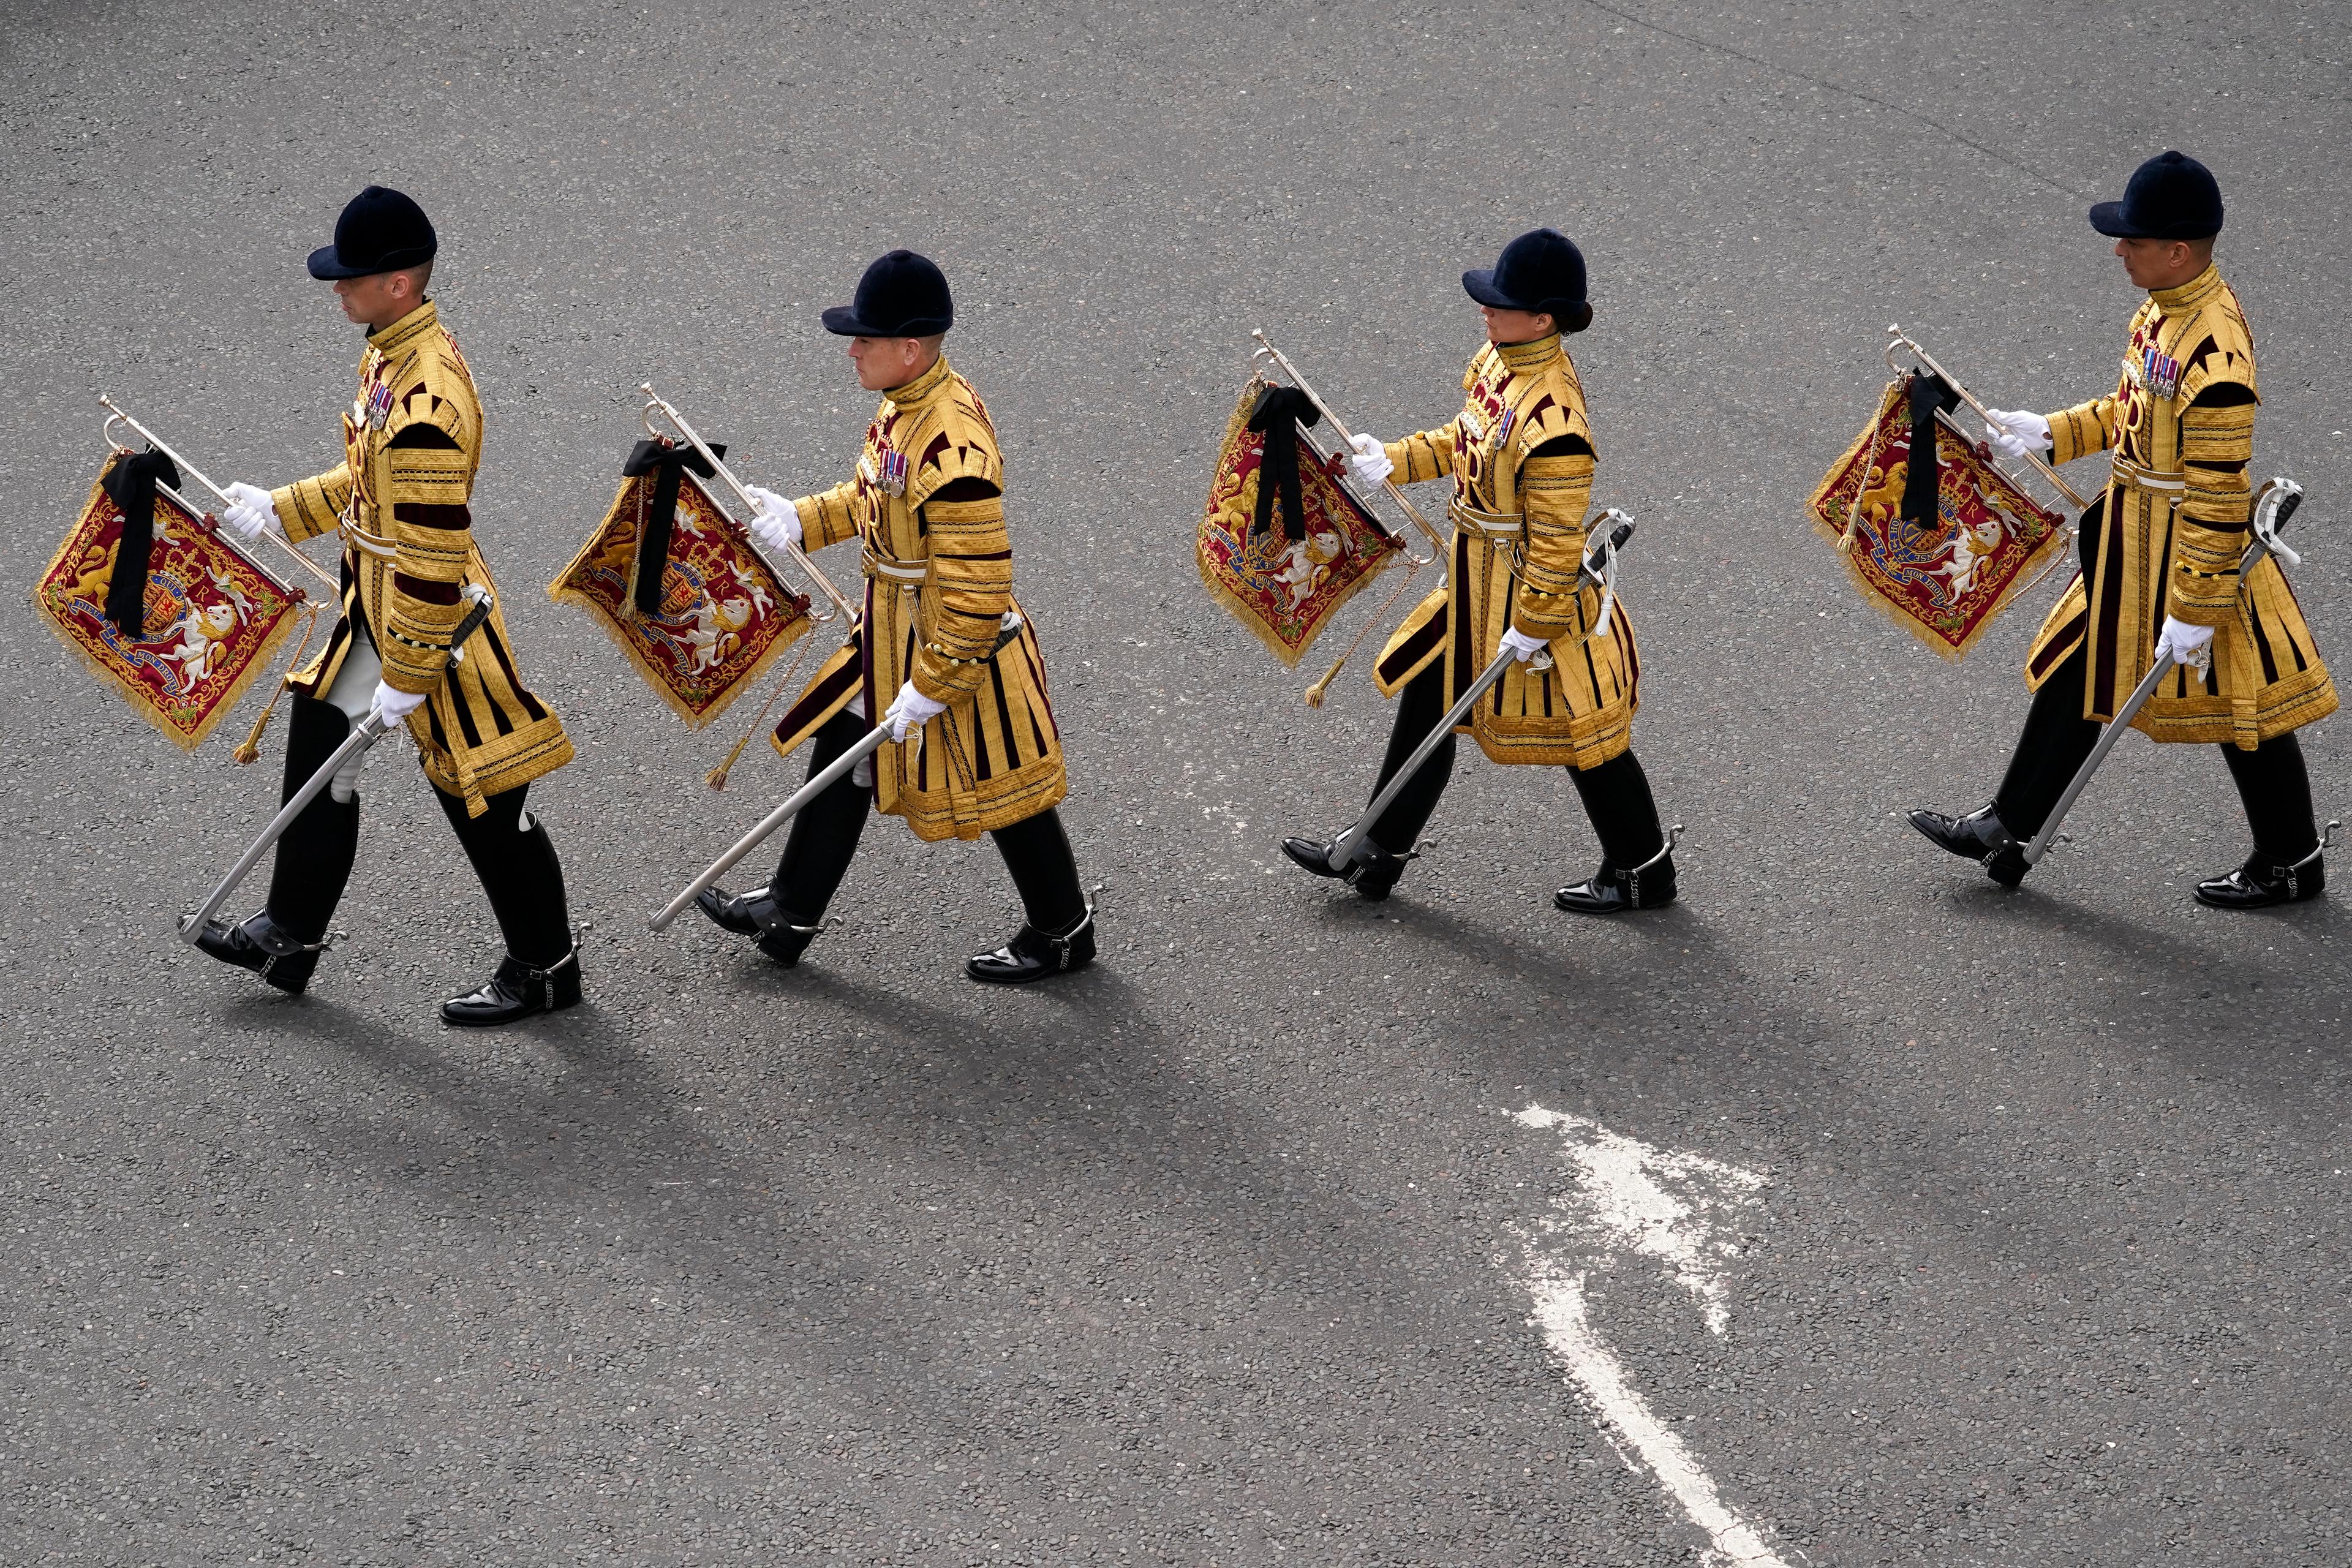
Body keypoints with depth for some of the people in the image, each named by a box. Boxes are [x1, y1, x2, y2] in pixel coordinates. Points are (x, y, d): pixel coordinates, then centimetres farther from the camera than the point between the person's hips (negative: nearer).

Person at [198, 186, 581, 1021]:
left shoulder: (425, 404, -31)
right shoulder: (390, 355, 1)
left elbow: (434, 560, -29)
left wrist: (407, 678, -23)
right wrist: (279, 511, 15)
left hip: (432, 625, -10)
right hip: (373, 609, 10)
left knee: (480, 796, 5)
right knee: (320, 747, 20)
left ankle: (545, 967, 22)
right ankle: (291, 936, 36)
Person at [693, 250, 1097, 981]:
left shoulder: (955, 451, -33)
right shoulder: (904, 405, -3)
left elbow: (978, 593, -30)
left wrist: (932, 688, -23)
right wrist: (801, 522, 5)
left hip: (958, 646, -10)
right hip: (891, 634, 10)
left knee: (1000, 790, 8)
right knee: (843, 754, 19)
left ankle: (1063, 933, 29)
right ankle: (791, 913, 33)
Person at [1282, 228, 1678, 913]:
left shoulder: (1553, 418, -32)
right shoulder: (1498, 359, -3)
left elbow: (1557, 540, -26)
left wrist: (1535, 625, -20)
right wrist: (1393, 462, 8)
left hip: (1530, 589, -10)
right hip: (1476, 580, 10)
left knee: (1581, 733, 8)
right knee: (1427, 696, 18)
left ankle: (1644, 873, 27)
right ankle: (1376, 854, 33)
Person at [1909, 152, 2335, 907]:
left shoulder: (2214, 351, -30)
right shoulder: (2166, 310, 0)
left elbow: (2218, 497, -27)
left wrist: (2196, 610, -24)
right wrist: (2049, 434, 5)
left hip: (2193, 550, -10)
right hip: (2133, 537, 10)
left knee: (2236, 699, 7)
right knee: (2080, 668, 17)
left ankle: (2292, 862, 25)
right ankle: (2008, 828, 30)